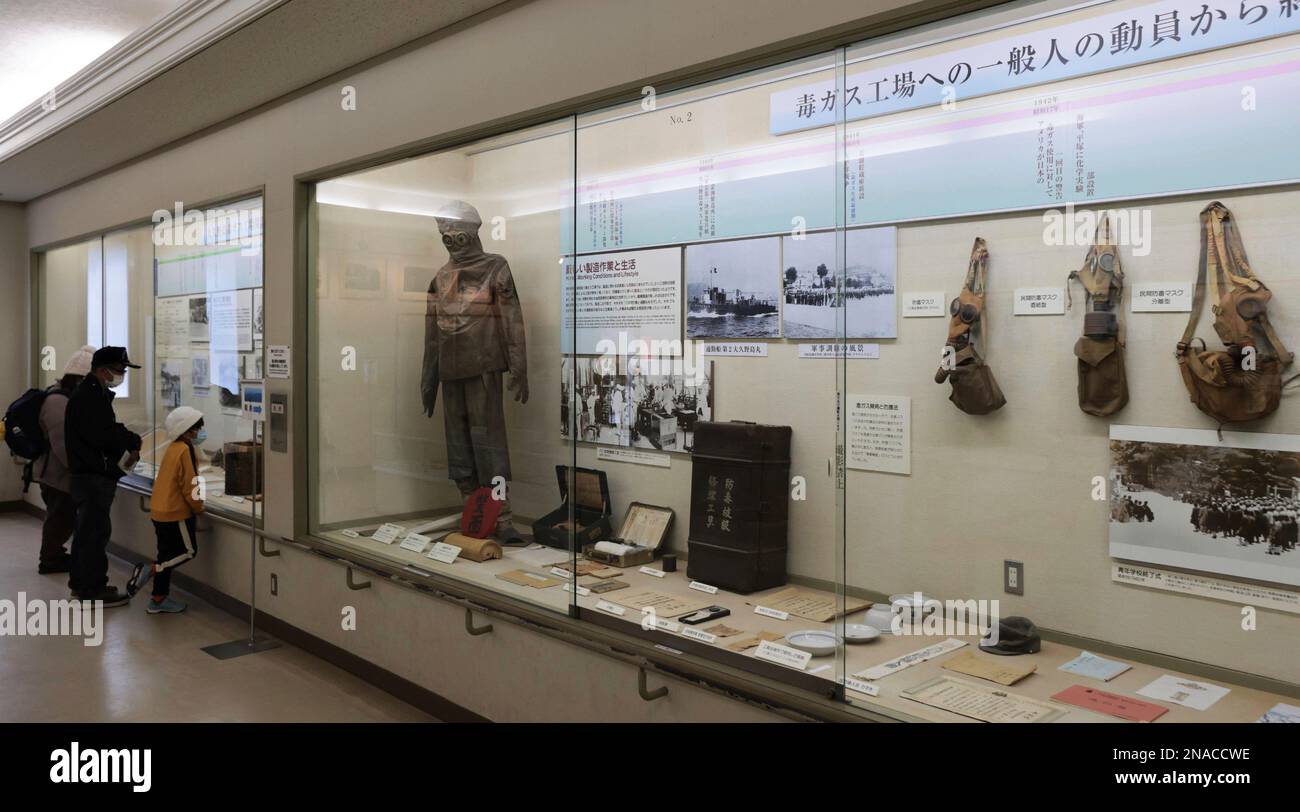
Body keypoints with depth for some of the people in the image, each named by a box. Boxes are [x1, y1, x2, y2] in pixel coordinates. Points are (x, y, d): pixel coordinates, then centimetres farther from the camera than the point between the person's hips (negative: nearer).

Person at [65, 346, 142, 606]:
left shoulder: (93, 393, 17)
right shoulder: (90, 396, -17)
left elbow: (108, 430, 18)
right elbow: (102, 436, -25)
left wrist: (130, 443, 1)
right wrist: (132, 443, -11)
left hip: (89, 474, 11)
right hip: (94, 475, -11)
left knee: (86, 529, 18)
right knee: (96, 531, -7)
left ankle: (81, 583, 29)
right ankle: (93, 591, -2)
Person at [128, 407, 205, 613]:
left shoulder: (172, 449, 12)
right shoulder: (185, 451, -16)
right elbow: (189, 485, -17)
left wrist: (193, 505, 19)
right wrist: (198, 507, -3)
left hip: (160, 511, 9)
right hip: (176, 513, -9)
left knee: (167, 555, 13)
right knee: (188, 551, 2)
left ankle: (159, 599, 17)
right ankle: (149, 571, -7)